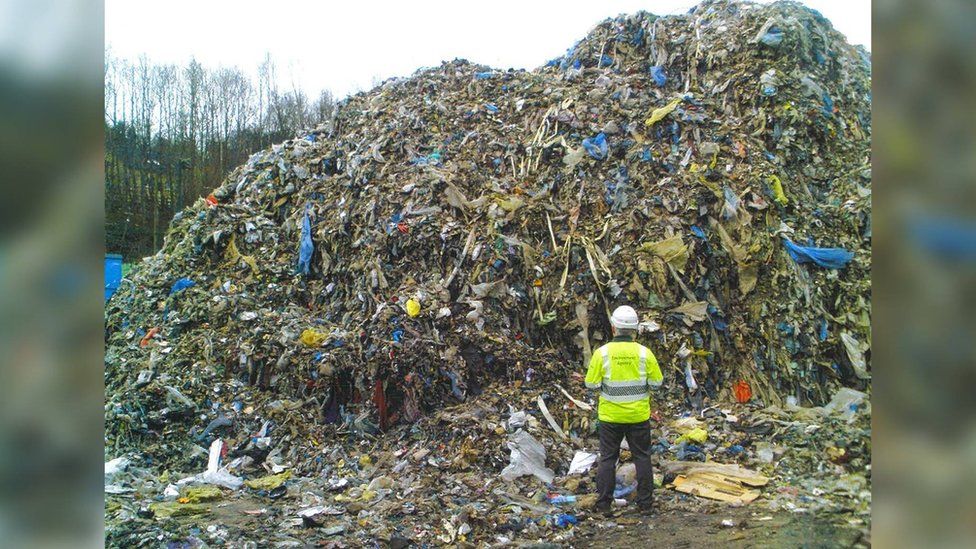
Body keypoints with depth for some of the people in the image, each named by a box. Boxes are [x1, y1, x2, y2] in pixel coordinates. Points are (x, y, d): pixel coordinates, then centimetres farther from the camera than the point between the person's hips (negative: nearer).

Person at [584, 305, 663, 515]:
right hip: (638, 416, 1)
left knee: (607, 458, 10)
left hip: (610, 416, 0)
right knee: (642, 458, 13)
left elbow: (591, 383, -9)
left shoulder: (602, 353, -12)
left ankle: (603, 504, 15)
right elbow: (657, 381, -2)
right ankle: (645, 504, 17)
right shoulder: (644, 353, -9)